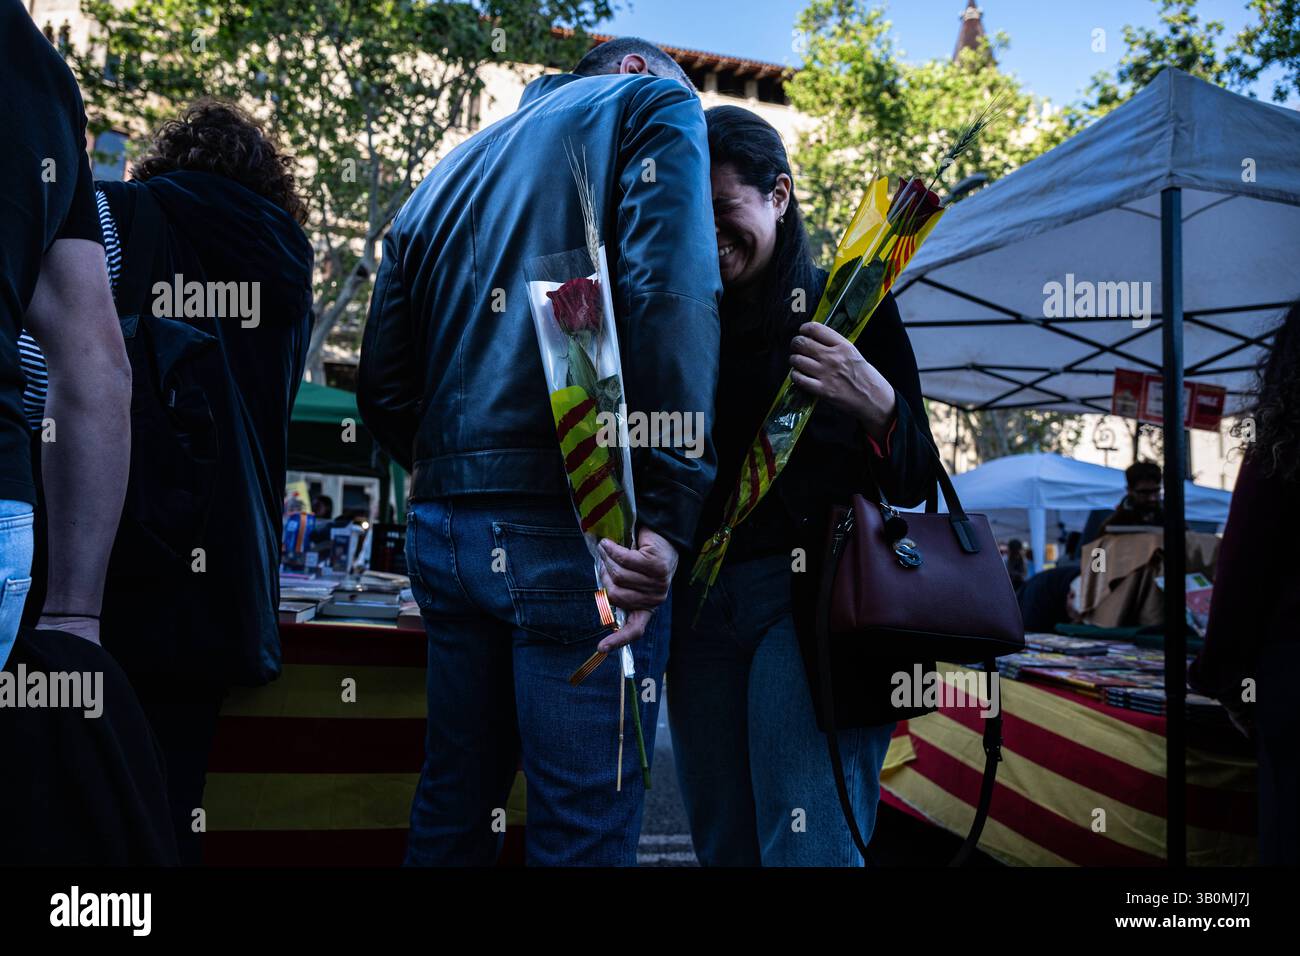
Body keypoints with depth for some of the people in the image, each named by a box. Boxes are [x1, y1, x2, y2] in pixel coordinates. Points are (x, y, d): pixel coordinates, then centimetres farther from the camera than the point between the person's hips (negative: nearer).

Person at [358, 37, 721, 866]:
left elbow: (383, 387, 18)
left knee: (452, 805, 16)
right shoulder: (654, 101, 6)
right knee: (587, 829, -1)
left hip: (442, 527, 7)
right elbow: (673, 297, -15)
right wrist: (668, 512, -20)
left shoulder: (450, 172, 25)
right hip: (567, 522, -7)